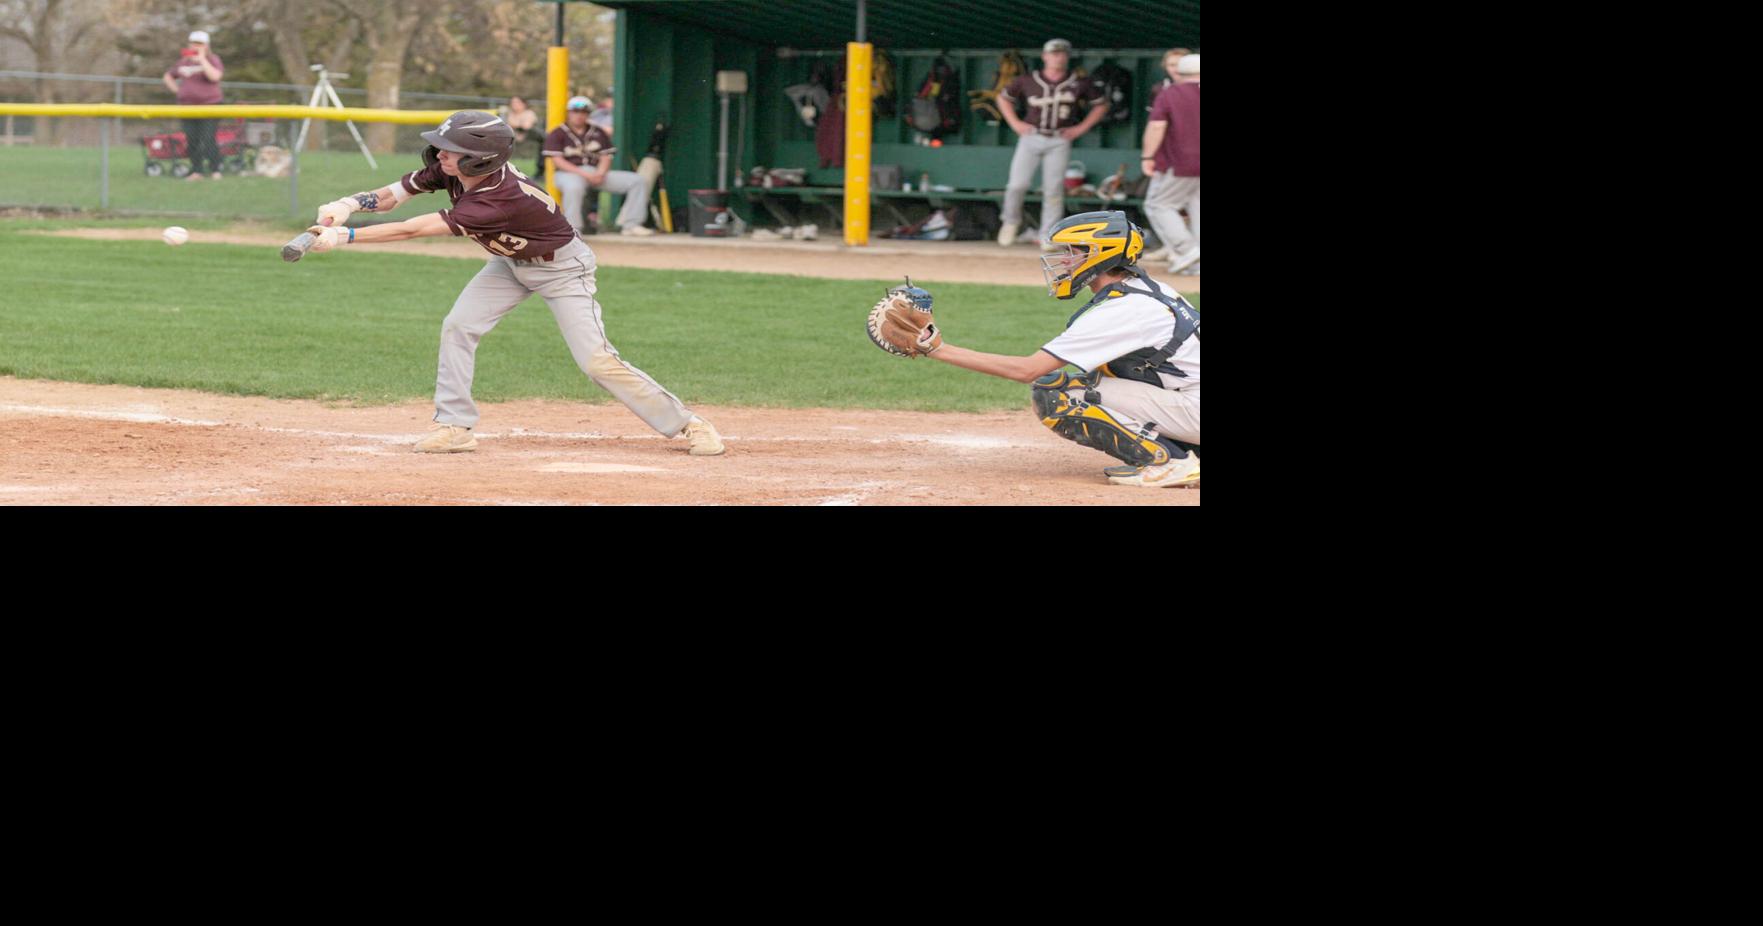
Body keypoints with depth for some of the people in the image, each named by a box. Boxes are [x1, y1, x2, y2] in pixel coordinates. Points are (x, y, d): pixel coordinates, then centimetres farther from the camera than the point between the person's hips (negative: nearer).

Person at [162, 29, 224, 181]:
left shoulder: (212, 60, 0)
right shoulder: (183, 61, 15)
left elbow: (214, 76, -20)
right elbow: (168, 76, 28)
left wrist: (202, 60, -17)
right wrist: (176, 89, 12)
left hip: (208, 105, -5)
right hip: (187, 105, 5)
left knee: (208, 139, -13)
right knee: (191, 140, 2)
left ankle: (216, 170, -8)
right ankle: (196, 171, 9)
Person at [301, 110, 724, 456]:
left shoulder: (499, 200, -42)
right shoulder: (448, 168, -20)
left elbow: (414, 229, -42)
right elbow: (394, 195, -11)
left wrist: (346, 236, -41)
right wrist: (350, 204, -31)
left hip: (560, 267, -8)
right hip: (511, 261, 8)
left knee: (596, 359, -13)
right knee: (457, 327, -8)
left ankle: (685, 423, -1)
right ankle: (454, 426, 2)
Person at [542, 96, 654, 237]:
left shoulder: (598, 133, 19)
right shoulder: (557, 134, 3)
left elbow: (606, 157, 12)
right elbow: (558, 161, -8)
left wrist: (600, 173, -11)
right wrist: (585, 174, -18)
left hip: (598, 173, 5)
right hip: (570, 173, -5)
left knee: (639, 181, -8)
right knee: (574, 187, -45)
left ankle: (630, 224, -12)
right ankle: (573, 229, -39)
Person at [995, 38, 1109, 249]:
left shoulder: (1079, 84, 0)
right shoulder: (1028, 81, 1)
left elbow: (1101, 105, 11)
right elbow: (1003, 97, 15)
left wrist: (1081, 128, 3)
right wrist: (1015, 123, 4)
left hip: (1059, 142, 0)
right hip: (1031, 137, 0)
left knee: (1053, 190, -4)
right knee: (1018, 184, -8)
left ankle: (1048, 237, 2)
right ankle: (1011, 221, 18)